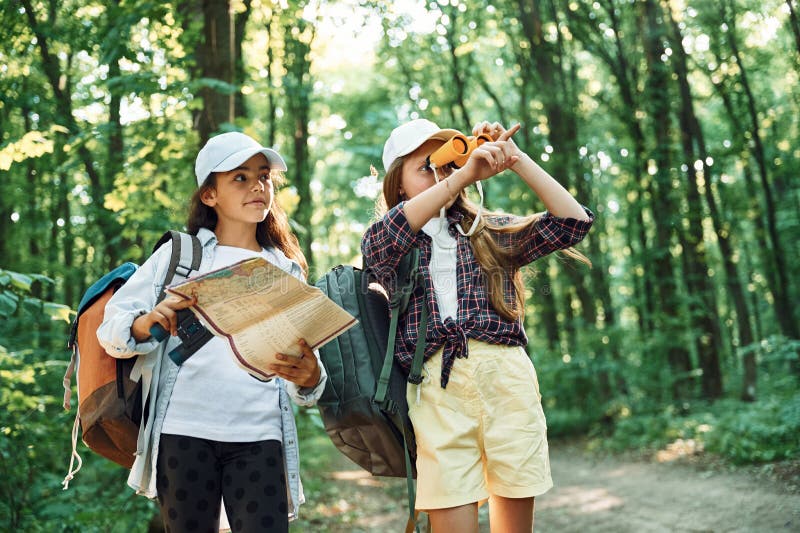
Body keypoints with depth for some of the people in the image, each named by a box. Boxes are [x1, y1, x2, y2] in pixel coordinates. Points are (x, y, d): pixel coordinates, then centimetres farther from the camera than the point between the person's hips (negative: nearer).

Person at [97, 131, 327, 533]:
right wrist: (145, 324, -18)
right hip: (184, 430, -1)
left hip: (260, 437, 1)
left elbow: (305, 360, 10)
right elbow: (110, 327, 4)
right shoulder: (179, 254, 8)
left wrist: (310, 377, -14)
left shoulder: (286, 270, 14)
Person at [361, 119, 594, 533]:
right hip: (435, 389, -1)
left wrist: (515, 158, 1)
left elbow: (573, 221, 6)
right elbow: (383, 237, -14)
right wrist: (465, 175, -19)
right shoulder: (386, 245, 12)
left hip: (506, 379, 2)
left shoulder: (490, 233, 16)